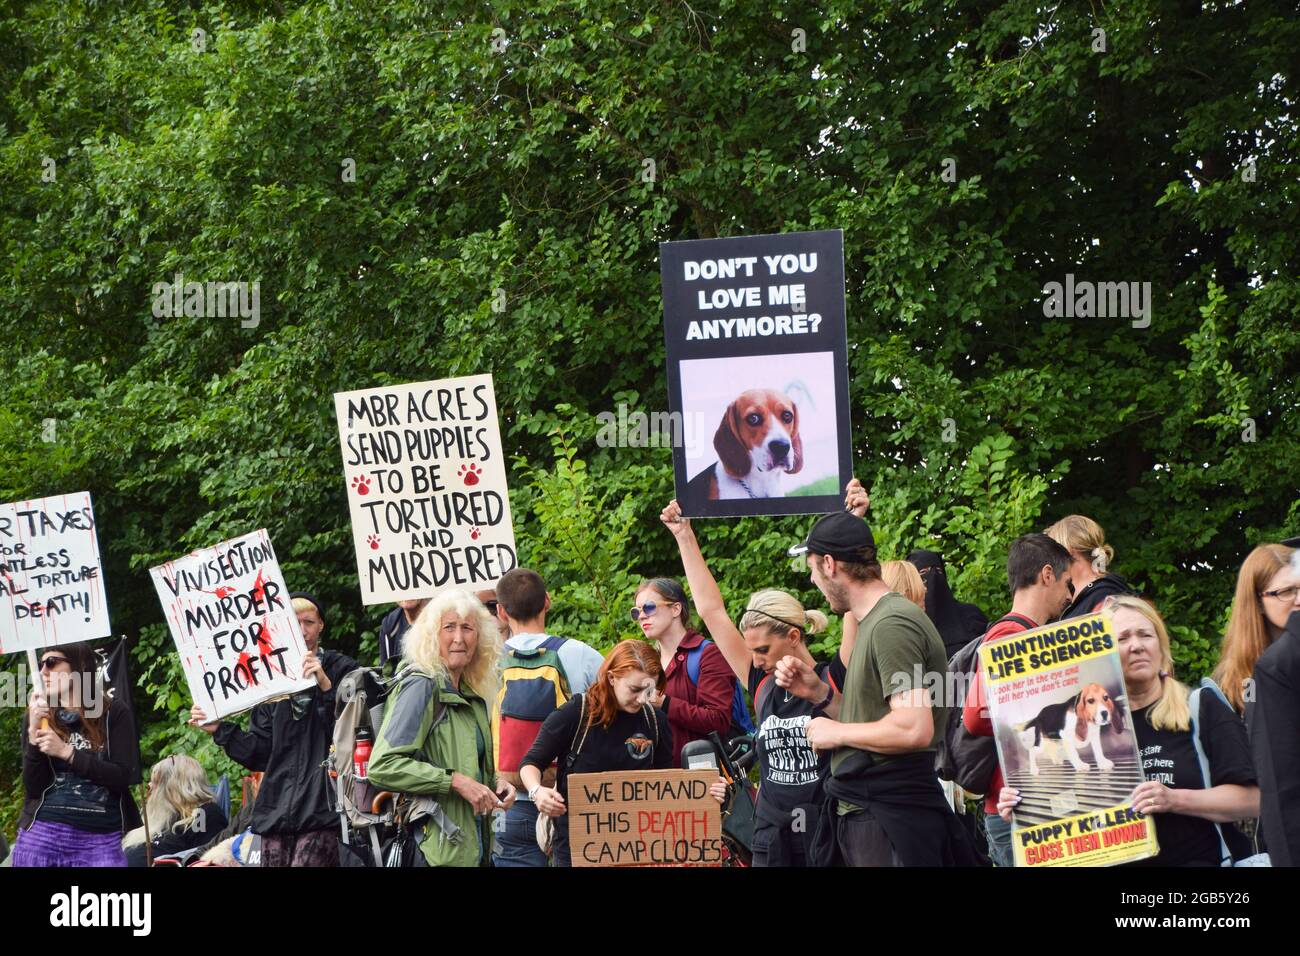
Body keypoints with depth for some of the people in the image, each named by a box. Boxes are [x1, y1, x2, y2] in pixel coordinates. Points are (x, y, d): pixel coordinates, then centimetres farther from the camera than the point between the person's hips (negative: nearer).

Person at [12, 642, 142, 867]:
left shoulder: (114, 712, 3)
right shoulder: (38, 716, 9)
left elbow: (126, 775, -7)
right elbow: (33, 788, 3)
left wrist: (66, 752, -9)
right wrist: (34, 732, -8)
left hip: (101, 840, -2)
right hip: (42, 835, 2)